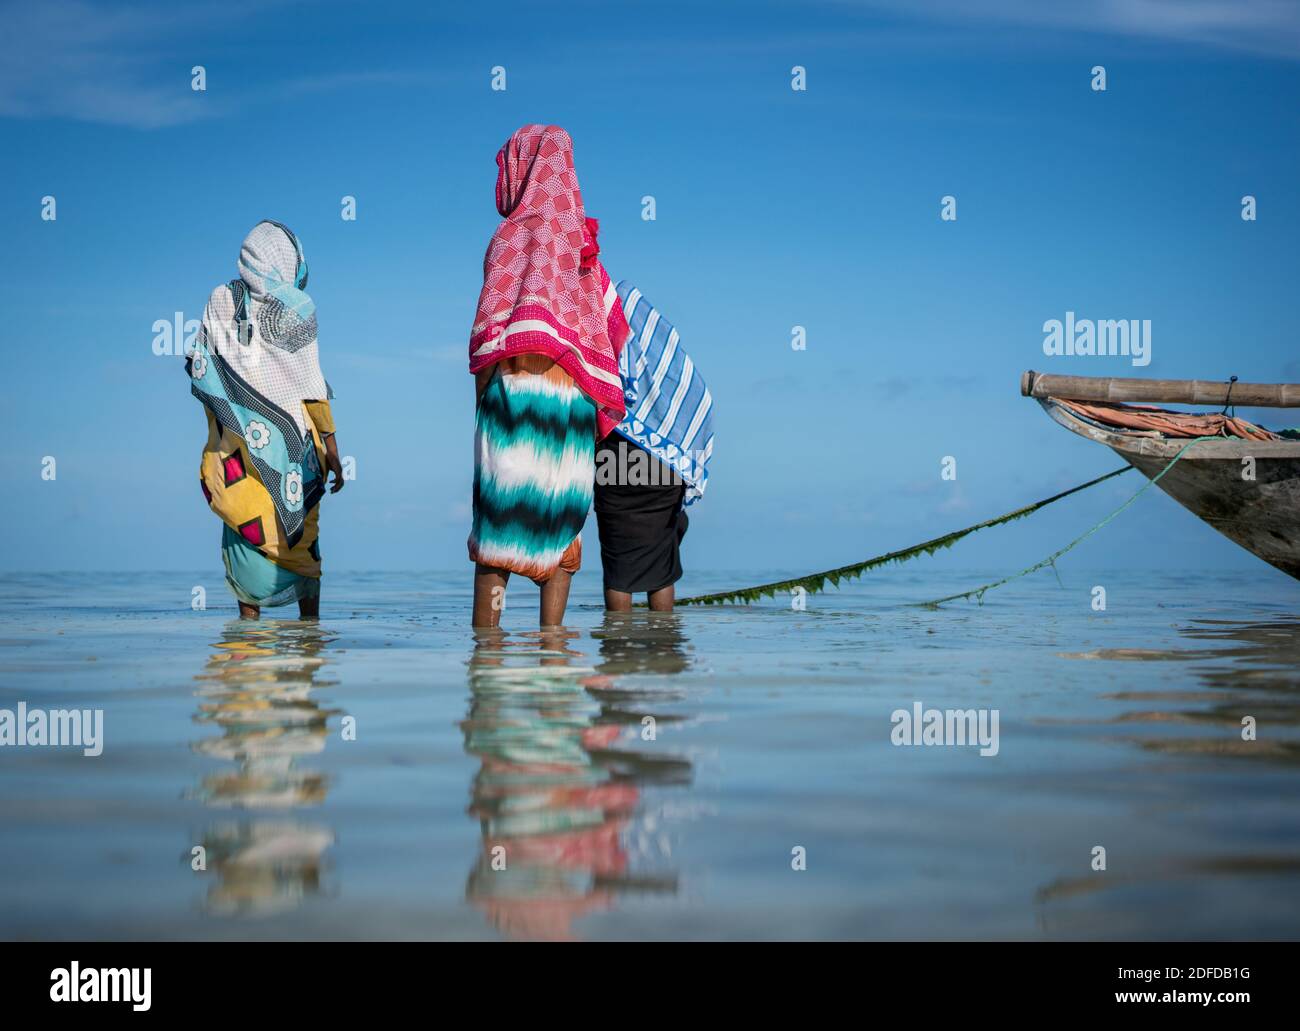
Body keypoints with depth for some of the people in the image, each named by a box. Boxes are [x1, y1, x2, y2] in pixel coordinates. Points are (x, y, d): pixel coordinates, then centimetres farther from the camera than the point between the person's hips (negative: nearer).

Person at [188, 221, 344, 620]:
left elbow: (201, 369, 6)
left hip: (234, 436, 3)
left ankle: (249, 619, 4)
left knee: (244, 531, 8)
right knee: (300, 533, 5)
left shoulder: (220, 300, 5)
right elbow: (311, 385, -6)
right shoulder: (296, 307, -5)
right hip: (287, 435, -2)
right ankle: (309, 622, 4)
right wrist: (331, 445, -1)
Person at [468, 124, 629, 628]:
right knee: (559, 519, 7)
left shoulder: (516, 232, -3)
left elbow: (492, 323, -12)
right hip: (574, 395, 5)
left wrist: (483, 380, -8)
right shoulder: (580, 237, 14)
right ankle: (551, 635, 3)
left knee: (499, 515, -5)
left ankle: (485, 634, -9)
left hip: (516, 385, -5)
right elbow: (614, 323, 14)